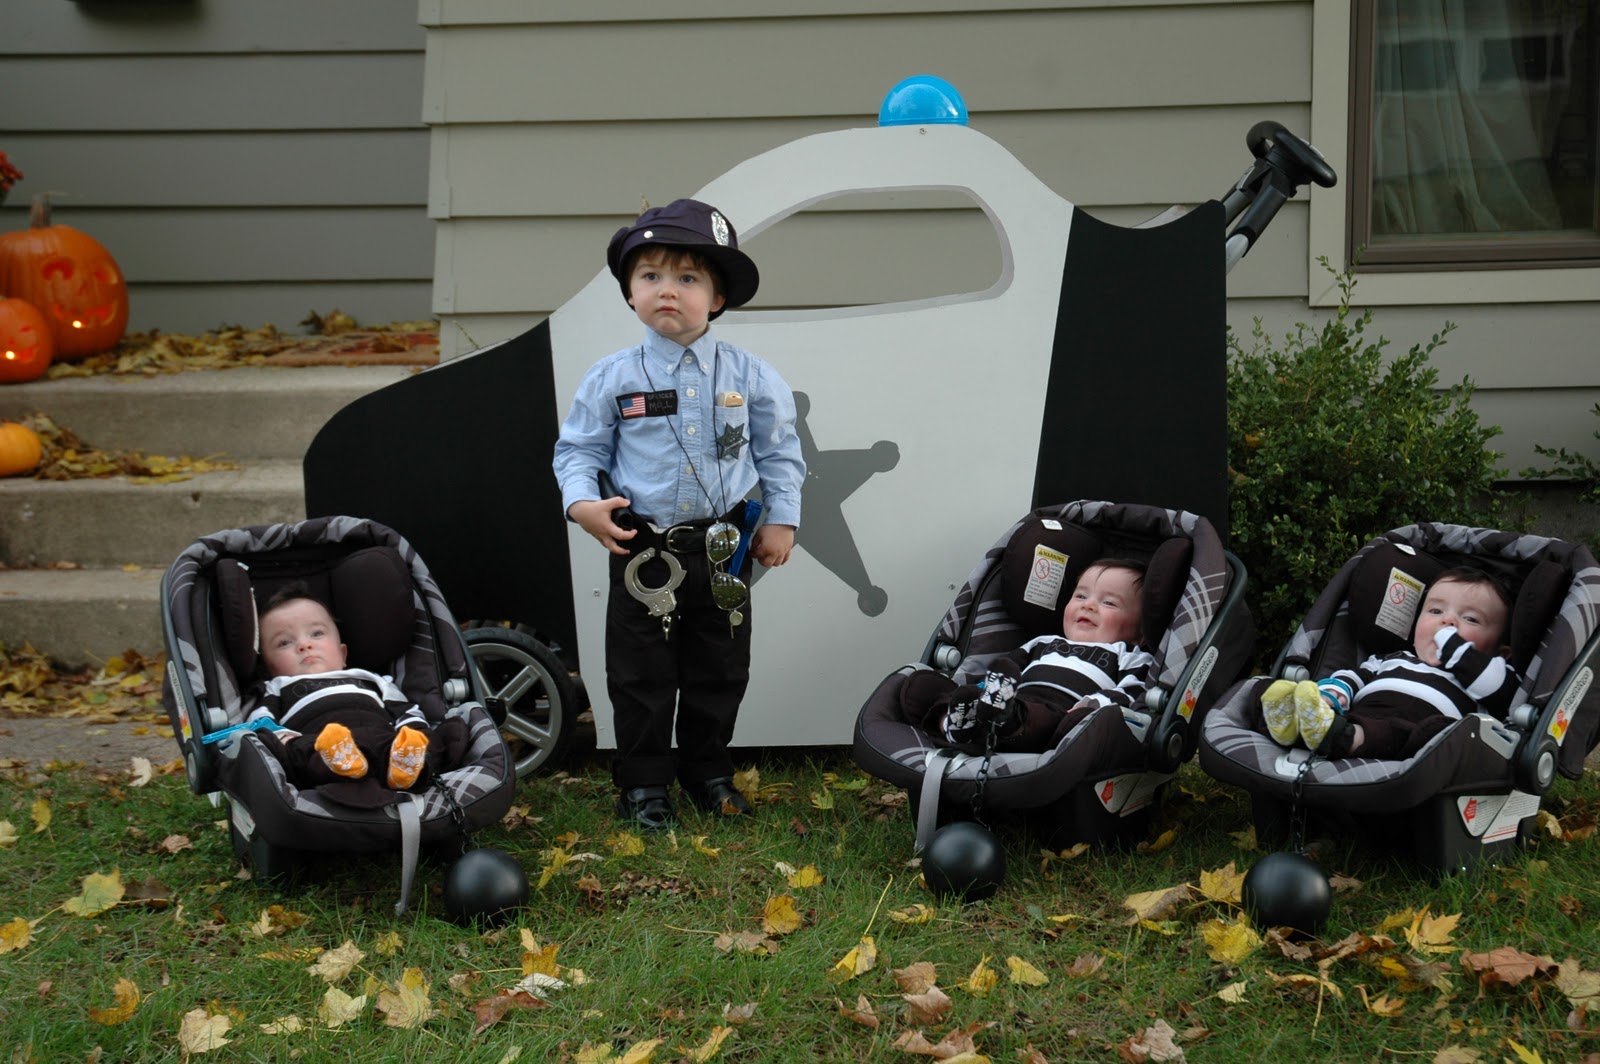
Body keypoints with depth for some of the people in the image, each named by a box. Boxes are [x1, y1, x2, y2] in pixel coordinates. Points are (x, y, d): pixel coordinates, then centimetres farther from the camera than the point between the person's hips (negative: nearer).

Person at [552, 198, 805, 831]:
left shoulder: (748, 376, 0)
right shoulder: (612, 379, -4)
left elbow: (779, 451, 9)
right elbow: (578, 449, 1)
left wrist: (781, 520, 5)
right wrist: (582, 504, -16)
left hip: (723, 551, 1)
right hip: (642, 548, -1)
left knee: (719, 671, 12)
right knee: (641, 674, 5)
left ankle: (708, 770, 29)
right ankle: (643, 783, 18)